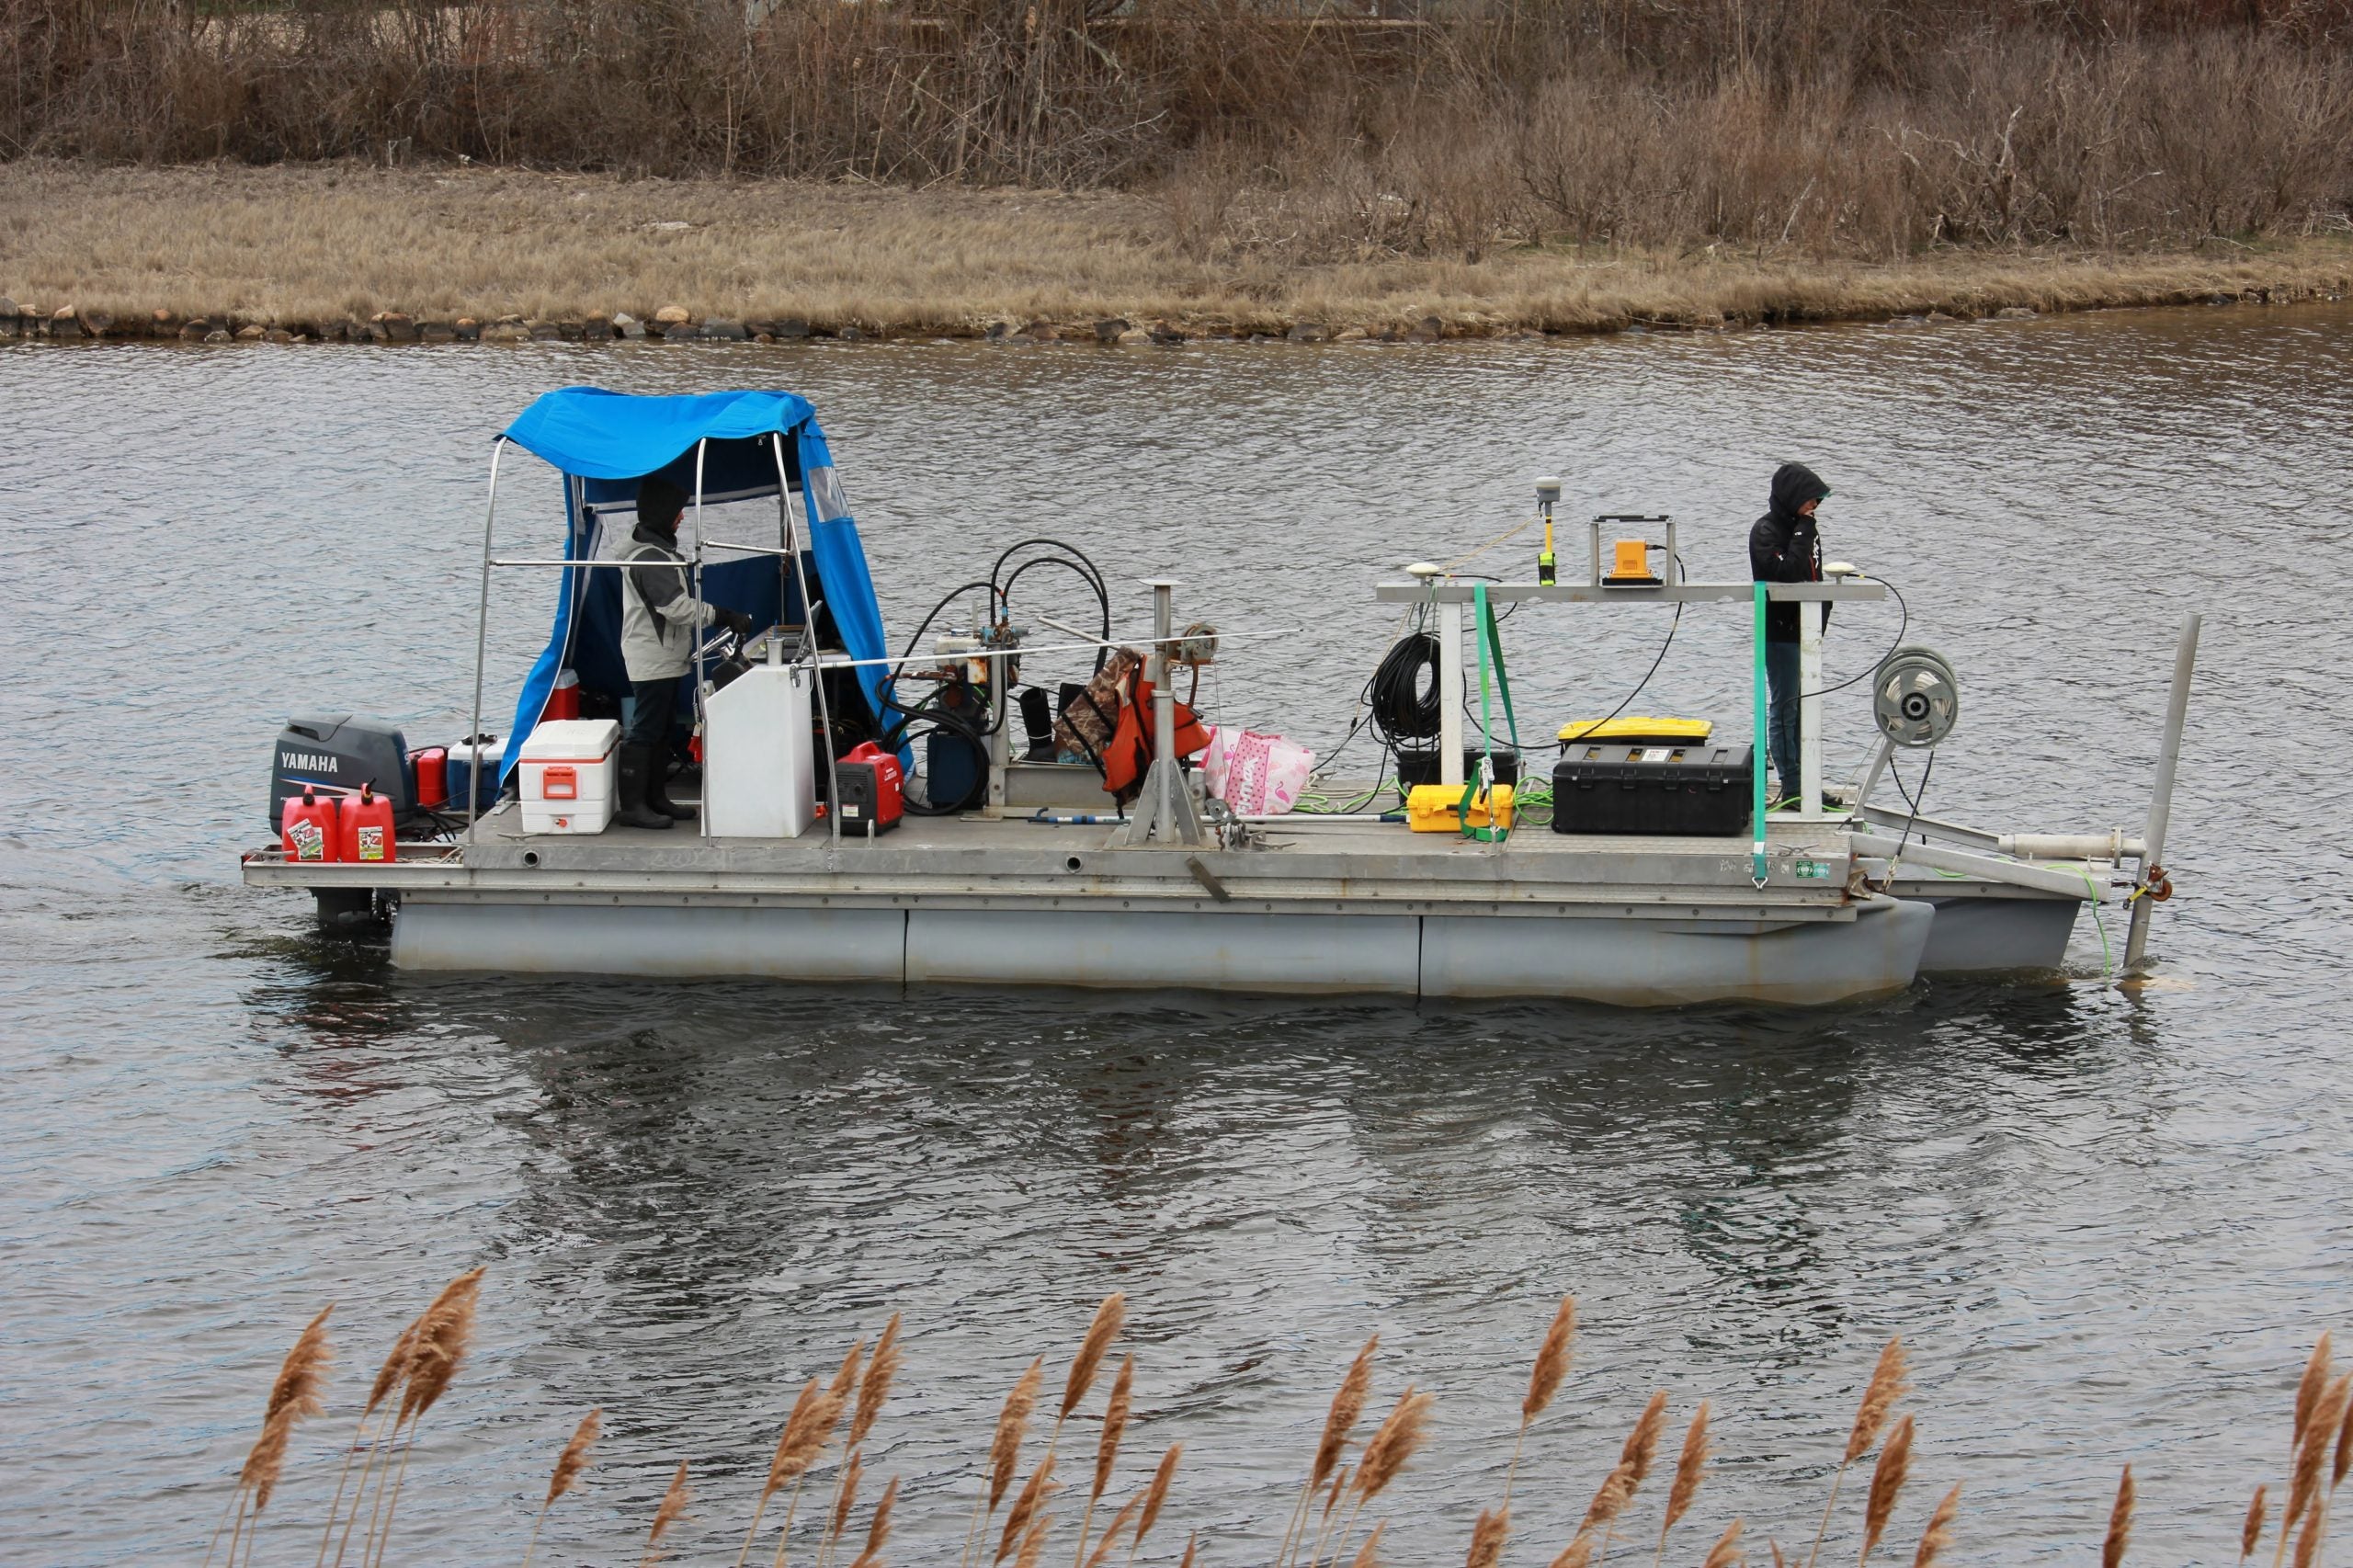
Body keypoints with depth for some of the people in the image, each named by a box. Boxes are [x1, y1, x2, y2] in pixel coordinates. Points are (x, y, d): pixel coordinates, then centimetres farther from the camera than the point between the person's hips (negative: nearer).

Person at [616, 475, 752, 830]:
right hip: (652, 660, -11)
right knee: (644, 730, -8)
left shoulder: (659, 550, 16)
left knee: (660, 730, 16)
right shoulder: (649, 558, -20)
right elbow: (677, 606, -25)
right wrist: (727, 617, -22)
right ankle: (632, 805, -6)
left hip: (666, 659, 11)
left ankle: (656, 798, 23)